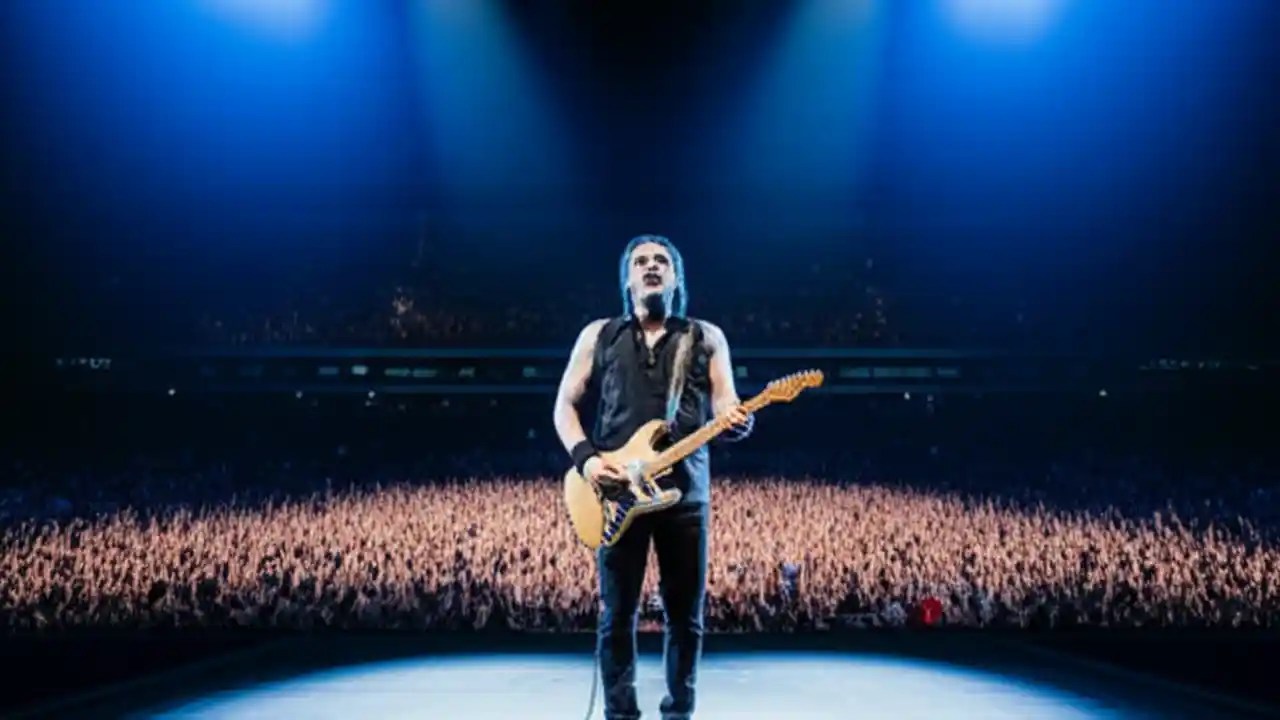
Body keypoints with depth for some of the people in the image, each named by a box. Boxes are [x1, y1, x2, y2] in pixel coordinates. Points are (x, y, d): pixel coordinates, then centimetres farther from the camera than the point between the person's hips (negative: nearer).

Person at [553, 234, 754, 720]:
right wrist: (586, 458, -8)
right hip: (616, 491, 0)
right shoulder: (598, 335, 12)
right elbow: (565, 406, 10)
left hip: (685, 493, 0)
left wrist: (736, 423, -22)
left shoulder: (707, 338, 12)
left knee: (684, 614, 4)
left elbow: (725, 409, 3)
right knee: (617, 614, 1)